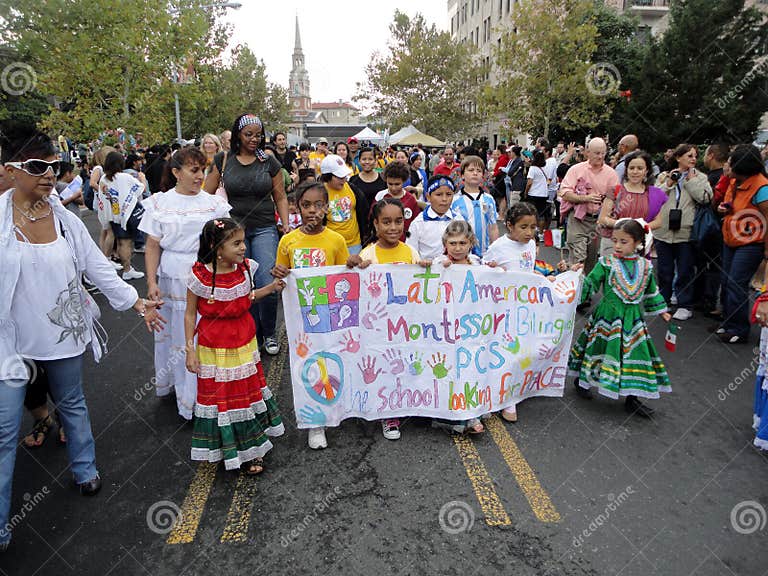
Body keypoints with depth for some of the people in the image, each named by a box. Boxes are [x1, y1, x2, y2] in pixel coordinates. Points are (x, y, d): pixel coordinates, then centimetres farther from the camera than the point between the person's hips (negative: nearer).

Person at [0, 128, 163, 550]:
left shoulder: (64, 216, -1)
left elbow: (96, 265, 2)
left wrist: (136, 301, 1)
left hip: (64, 332, 3)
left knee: (72, 404, 21)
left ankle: (84, 469, 42)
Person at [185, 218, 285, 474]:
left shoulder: (244, 269, -6)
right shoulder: (200, 276, -20)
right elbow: (190, 313, -10)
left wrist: (271, 288, 2)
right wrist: (190, 349, -11)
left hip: (244, 343, 5)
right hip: (214, 349, -5)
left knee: (248, 390, 17)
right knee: (220, 395, 8)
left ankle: (250, 448, 36)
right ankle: (230, 450, 27)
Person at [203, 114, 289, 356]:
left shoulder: (269, 162, 4)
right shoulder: (223, 160, 4)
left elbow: (280, 198, 8)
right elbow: (207, 194, 9)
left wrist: (286, 225, -3)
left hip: (264, 229, -1)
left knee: (267, 284, -10)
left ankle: (269, 334, 12)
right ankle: (251, 333, 24)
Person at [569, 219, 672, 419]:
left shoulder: (645, 266, 3)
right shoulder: (606, 263, -8)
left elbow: (651, 291, 16)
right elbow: (590, 284, -7)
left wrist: (661, 311, 21)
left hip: (632, 319, 3)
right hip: (608, 316, -3)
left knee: (633, 353, 5)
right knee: (602, 348, 6)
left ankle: (631, 398, 17)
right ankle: (582, 380, 30)